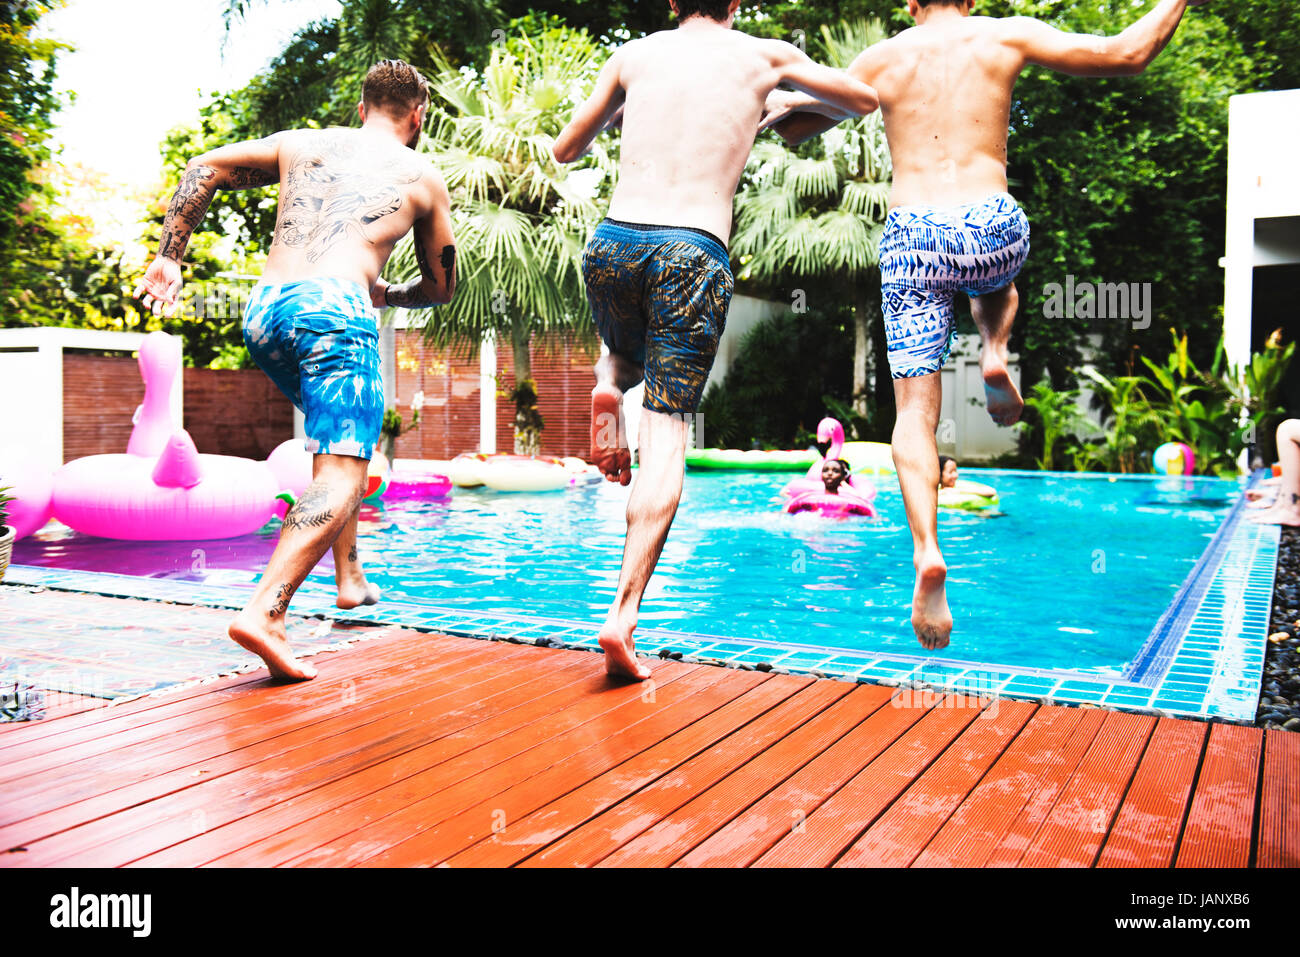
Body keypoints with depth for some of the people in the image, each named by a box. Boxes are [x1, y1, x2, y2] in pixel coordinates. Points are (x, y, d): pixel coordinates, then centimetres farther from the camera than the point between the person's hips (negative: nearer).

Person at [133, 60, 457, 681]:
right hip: (334, 305, -5)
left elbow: (204, 168, 18)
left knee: (340, 435, 27)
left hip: (264, 310, 5)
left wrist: (169, 257, 17)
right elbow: (441, 289, 27)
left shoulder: (301, 144, 25)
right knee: (340, 474, -12)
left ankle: (349, 577, 26)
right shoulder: (423, 178, 19)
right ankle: (264, 612, -32)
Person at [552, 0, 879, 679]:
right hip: (693, 254, -2)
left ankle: (606, 390, -1)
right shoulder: (763, 55, 14)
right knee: (666, 435, -1)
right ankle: (623, 616, -11)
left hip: (613, 241, 3)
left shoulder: (633, 55, 17)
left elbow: (566, 150, 27)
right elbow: (865, 100, 28)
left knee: (626, 351, 36)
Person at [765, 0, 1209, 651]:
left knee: (915, 415, -1)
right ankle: (994, 354, 10)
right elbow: (1128, 55, 9)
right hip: (991, 229, 1)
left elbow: (796, 127, 26)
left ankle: (927, 553, -21)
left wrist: (780, 104, 49)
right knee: (997, 279, 41)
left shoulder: (881, 59, 14)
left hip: (911, 236, 0)